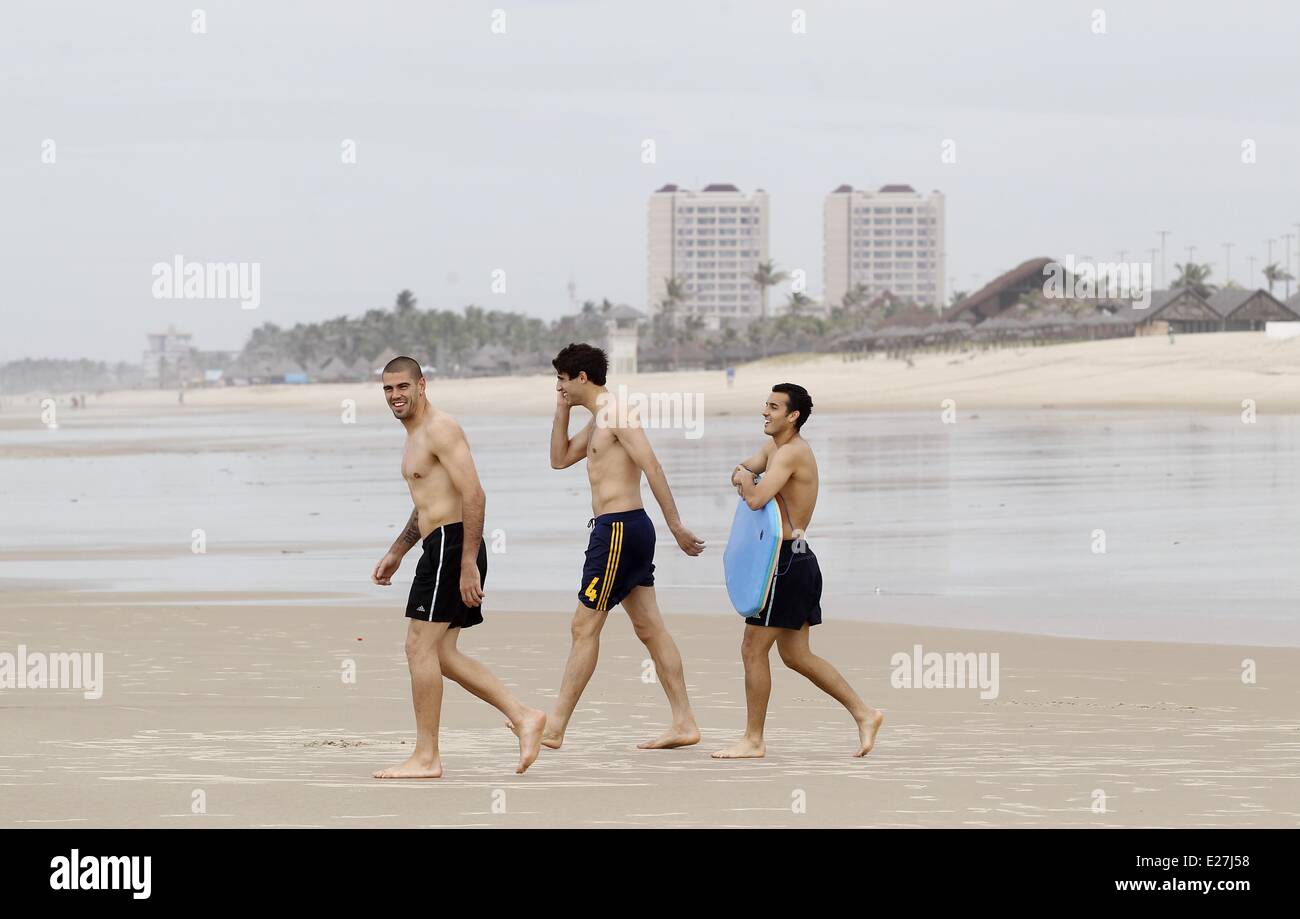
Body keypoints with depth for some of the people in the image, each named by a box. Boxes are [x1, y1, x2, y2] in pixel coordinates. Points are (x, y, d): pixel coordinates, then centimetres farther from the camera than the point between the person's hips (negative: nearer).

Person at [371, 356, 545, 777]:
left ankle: (425, 758, -5)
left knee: (420, 647, -8)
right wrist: (396, 553, 32)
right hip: (439, 548, 10)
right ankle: (523, 716, 7)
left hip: (452, 546, -10)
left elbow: (474, 495, -21)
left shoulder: (440, 429, -12)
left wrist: (467, 564, -25)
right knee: (441, 654, 9)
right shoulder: (416, 436, 20)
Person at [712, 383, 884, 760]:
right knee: (795, 654, 14)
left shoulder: (792, 453, -17)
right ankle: (864, 713, 14)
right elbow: (742, 471, 19)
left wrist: (748, 481, -6)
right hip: (798, 560, 10)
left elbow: (757, 499, -27)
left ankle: (753, 741, 3)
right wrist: (742, 475, -4)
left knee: (753, 649, -4)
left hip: (787, 562, -10)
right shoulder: (774, 448, 15)